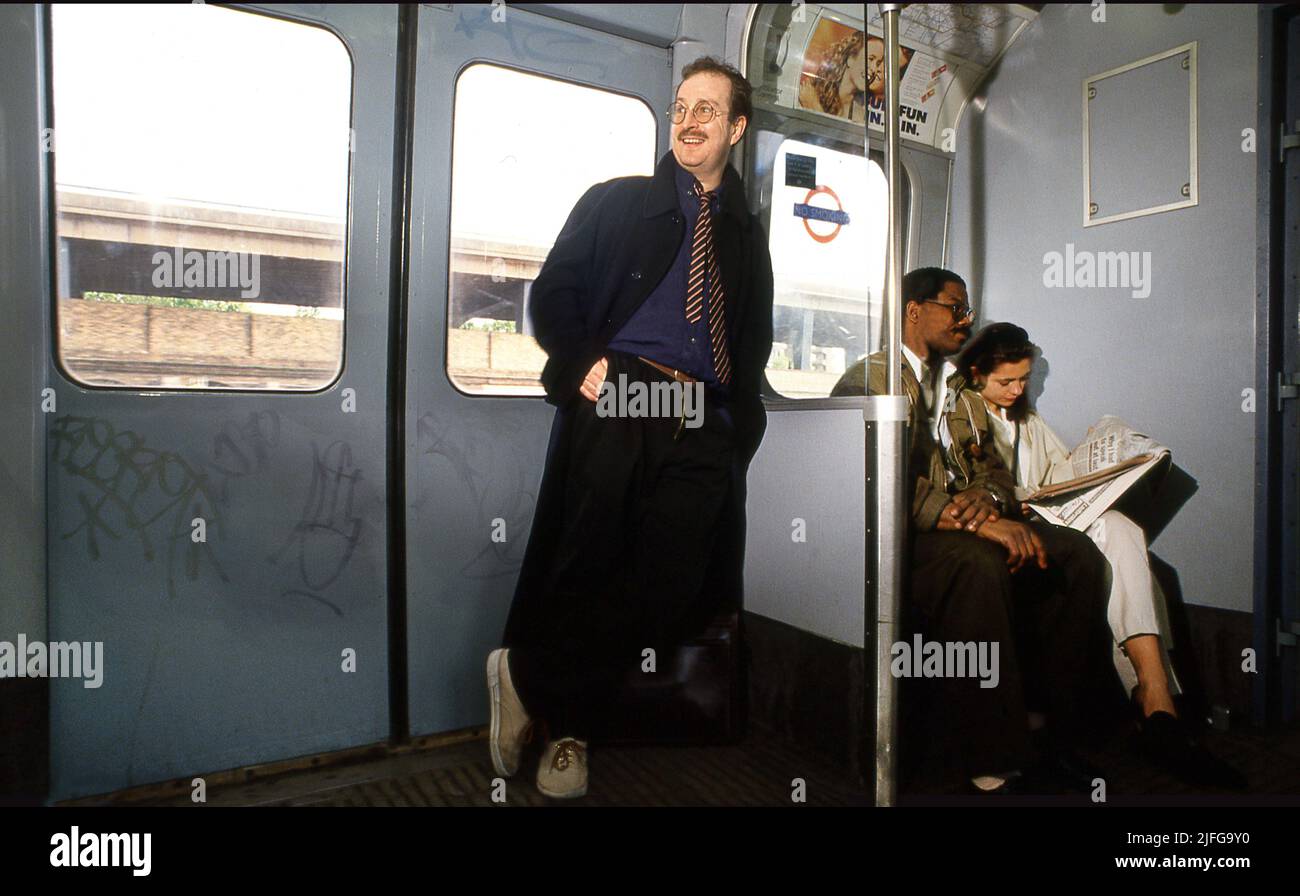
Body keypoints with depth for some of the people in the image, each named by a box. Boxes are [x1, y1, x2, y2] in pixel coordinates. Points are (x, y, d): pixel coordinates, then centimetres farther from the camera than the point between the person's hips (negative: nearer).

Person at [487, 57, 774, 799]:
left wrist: (742, 418, 6)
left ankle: (530, 681, 9)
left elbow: (755, 342, 22)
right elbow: (553, 292, 7)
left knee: (671, 579, -8)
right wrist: (581, 362, -11)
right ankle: (567, 727, 14)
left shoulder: (747, 235, 23)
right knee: (589, 564, -8)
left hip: (704, 426, 3)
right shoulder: (616, 202, 14)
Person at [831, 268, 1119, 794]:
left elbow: (993, 467, 18)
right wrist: (979, 525, -26)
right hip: (897, 538, -8)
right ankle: (998, 768, -25)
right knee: (978, 564, -35)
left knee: (1076, 552, -10)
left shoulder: (957, 385, 22)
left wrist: (987, 496, -8)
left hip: (961, 525, 8)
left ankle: (1052, 726, -2)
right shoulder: (871, 378, -6)